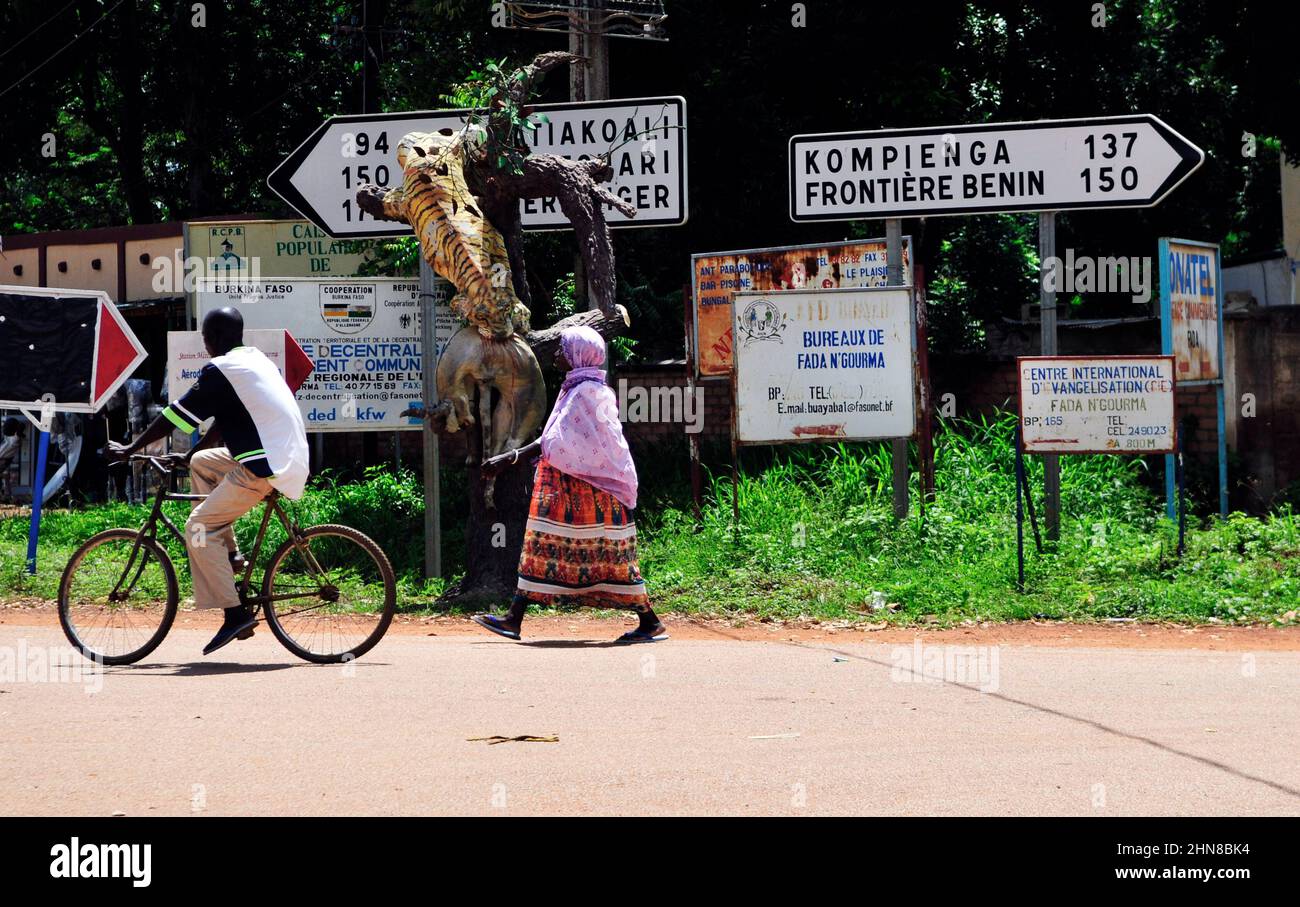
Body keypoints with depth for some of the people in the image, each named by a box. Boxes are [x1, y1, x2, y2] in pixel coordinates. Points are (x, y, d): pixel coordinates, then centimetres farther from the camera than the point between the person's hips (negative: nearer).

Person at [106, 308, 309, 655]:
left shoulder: (221, 370, -11)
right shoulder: (255, 360, 18)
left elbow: (176, 416, -9)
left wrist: (129, 449, -1)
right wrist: (189, 454, 30)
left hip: (266, 466, -10)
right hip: (289, 455, 10)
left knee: (199, 526, -8)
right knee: (202, 462, 25)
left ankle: (236, 614, -13)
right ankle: (230, 553, 19)